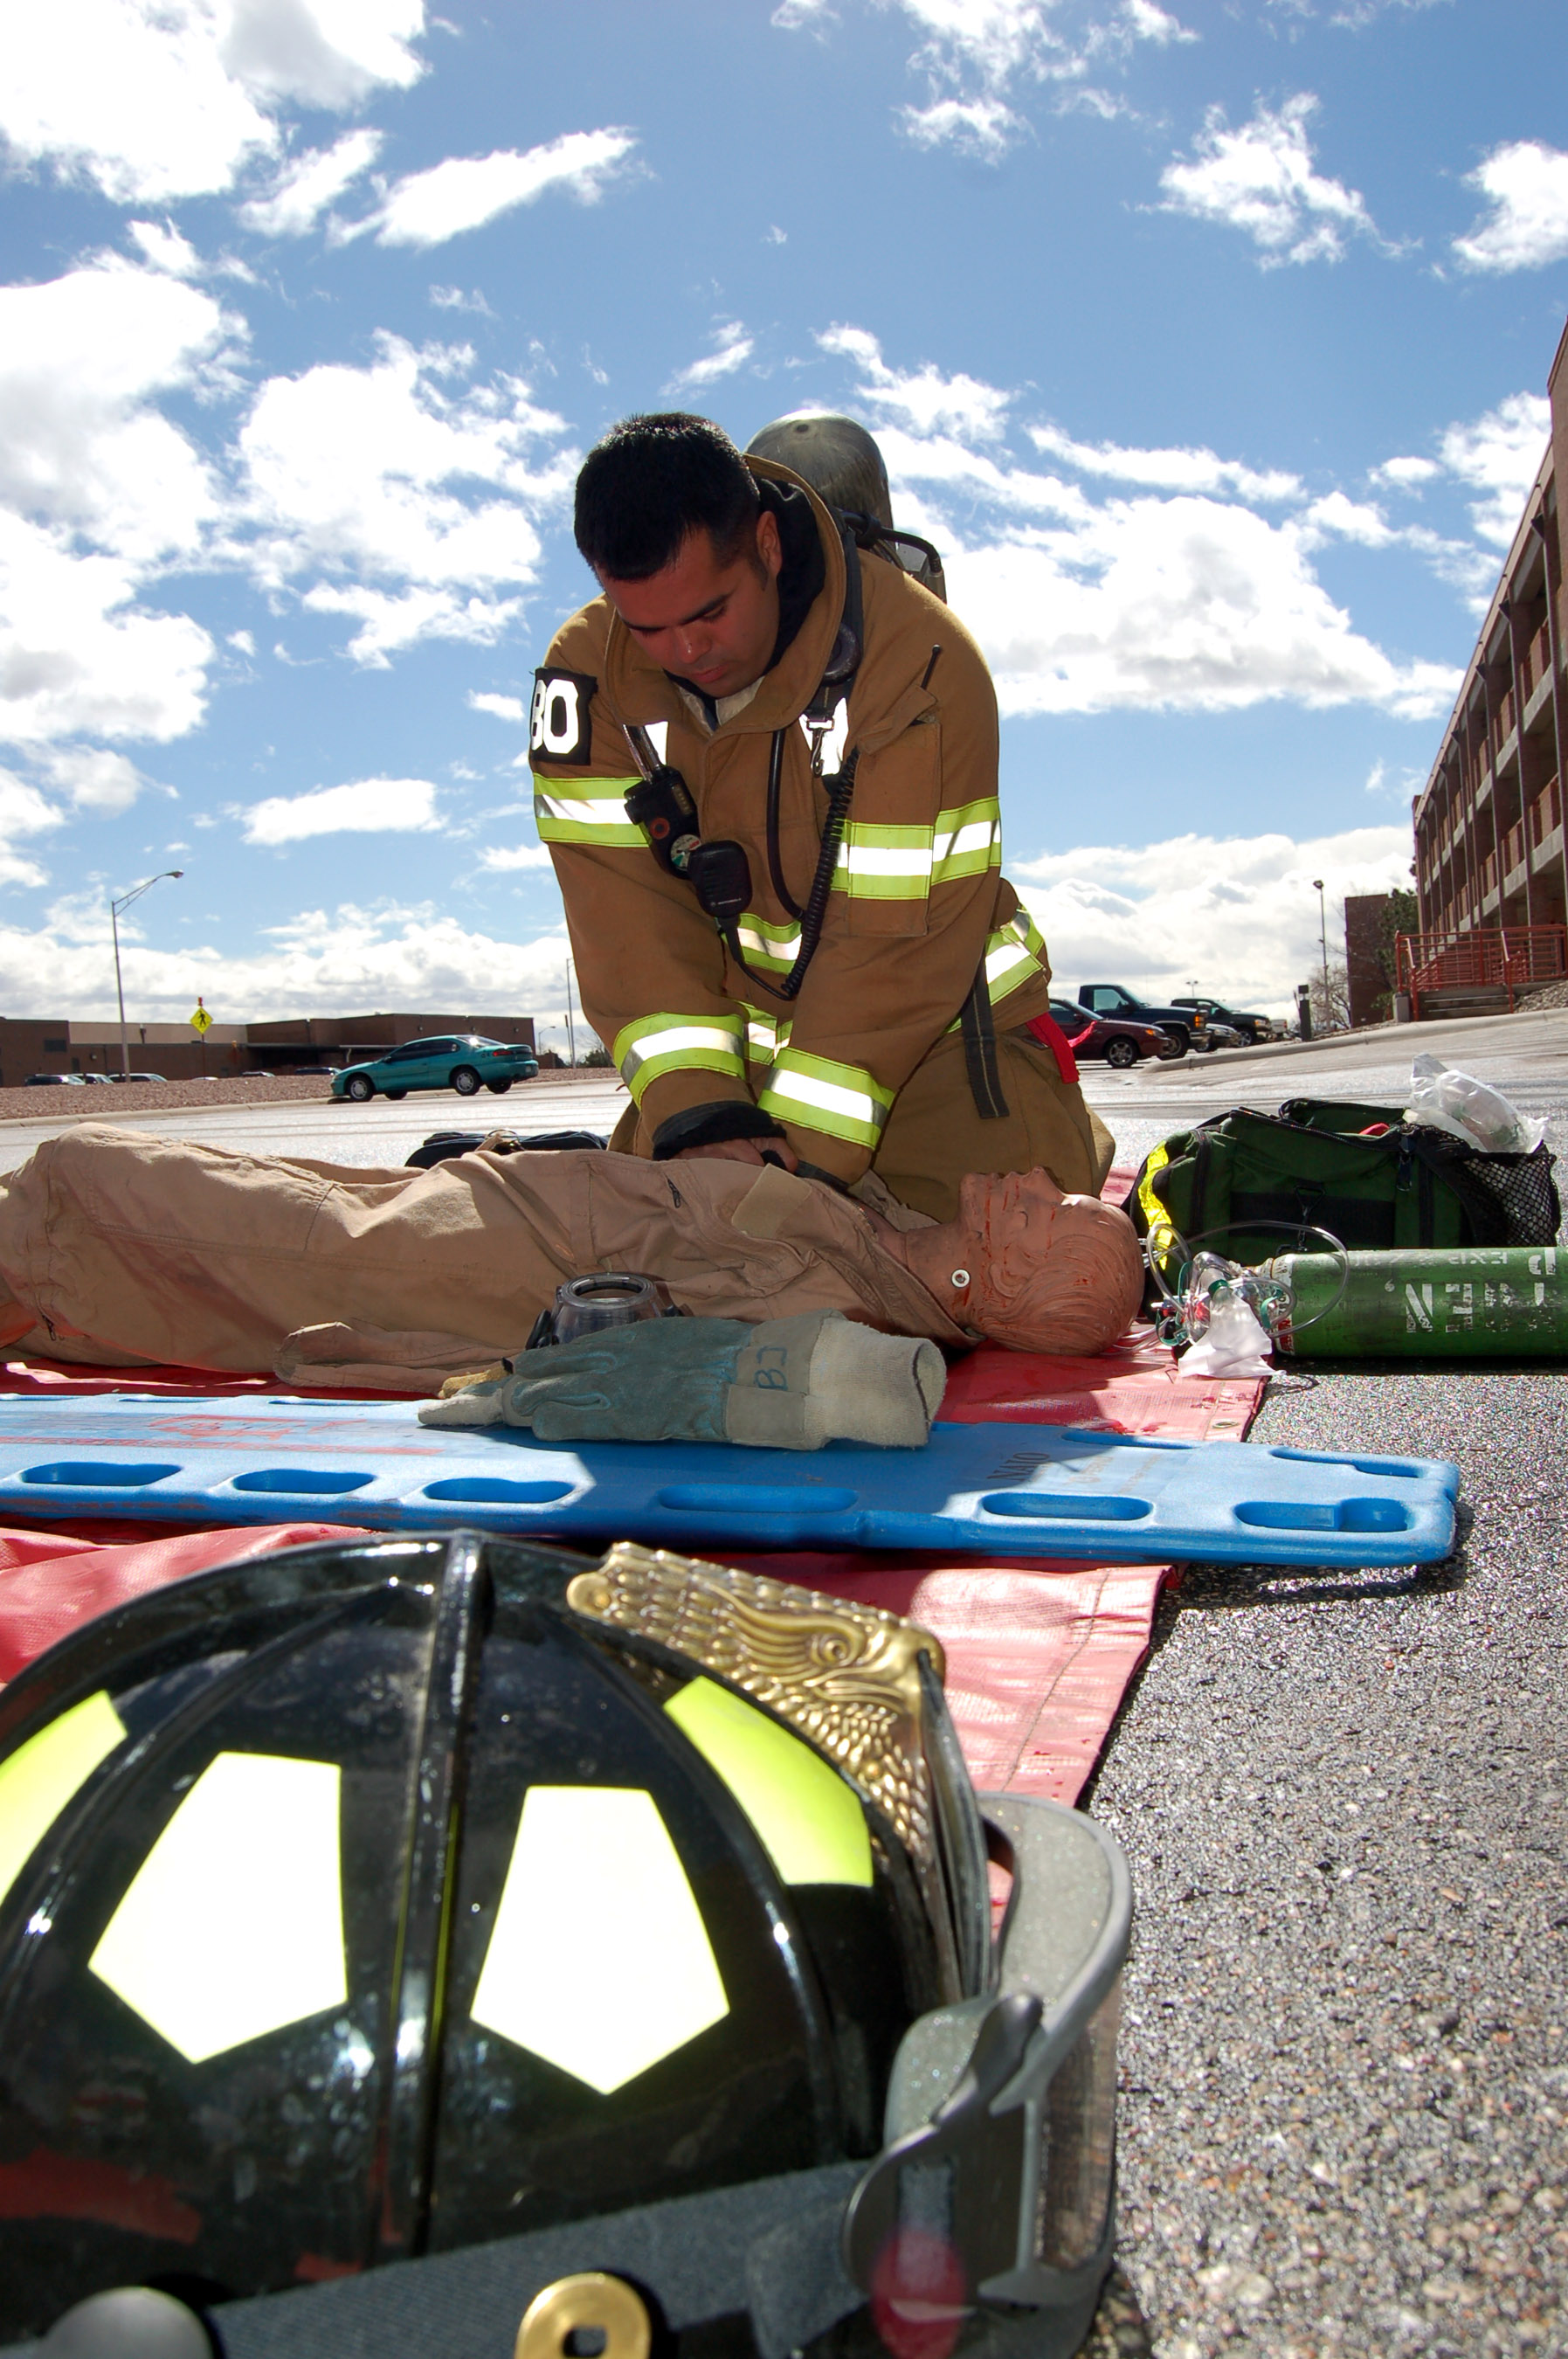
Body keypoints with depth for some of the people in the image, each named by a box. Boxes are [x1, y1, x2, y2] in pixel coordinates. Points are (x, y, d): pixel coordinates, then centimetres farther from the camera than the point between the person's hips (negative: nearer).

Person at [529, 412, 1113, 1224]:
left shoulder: (919, 663, -23)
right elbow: (629, 915, -16)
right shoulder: (585, 675, -10)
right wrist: (693, 1111, -30)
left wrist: (810, 1146, -29)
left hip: (934, 1021, -3)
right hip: (733, 1036, 4)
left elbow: (894, 939, -24)